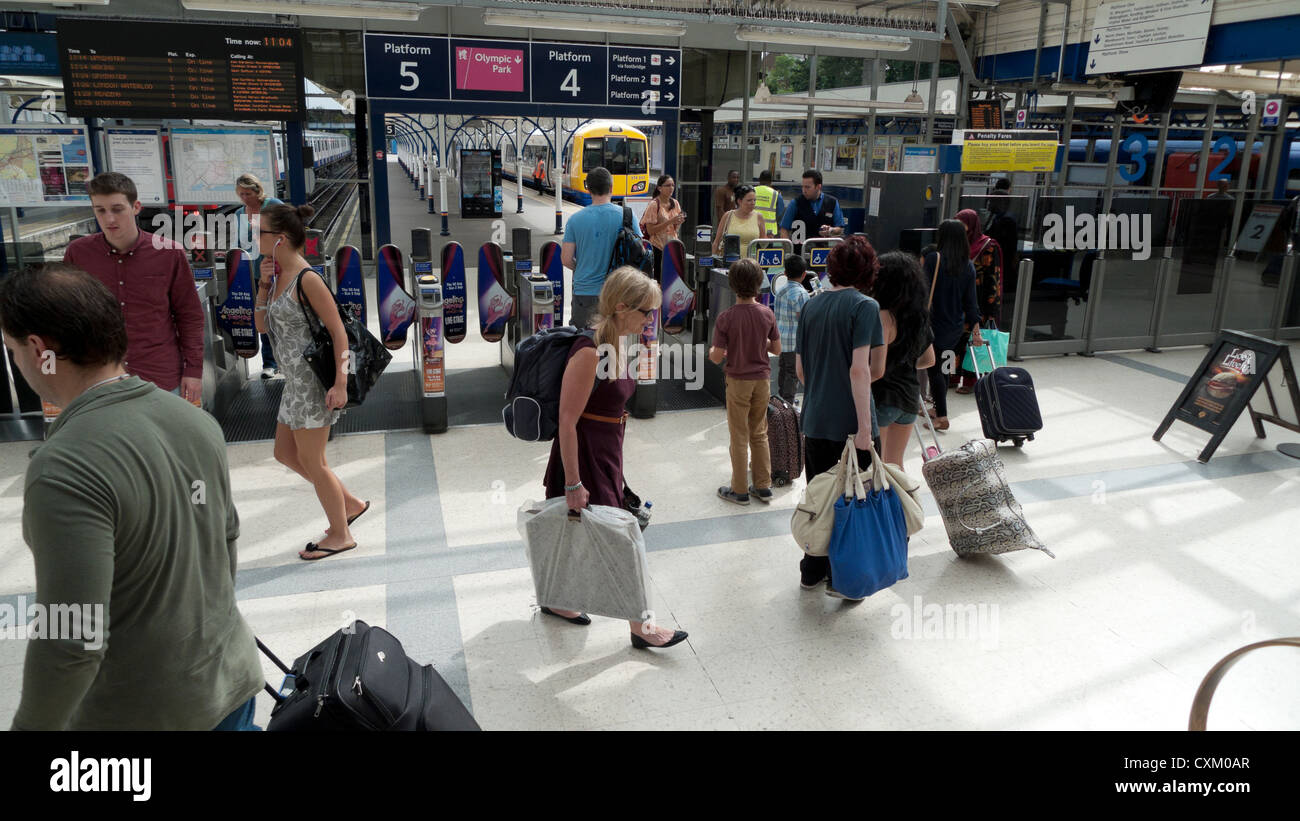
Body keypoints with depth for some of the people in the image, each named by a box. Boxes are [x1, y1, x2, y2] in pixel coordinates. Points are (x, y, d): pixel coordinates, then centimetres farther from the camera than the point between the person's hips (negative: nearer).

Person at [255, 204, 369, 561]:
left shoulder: (307, 279, -17)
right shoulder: (279, 275, 9)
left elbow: (338, 331, -18)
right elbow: (262, 326, 14)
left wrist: (340, 383, -24)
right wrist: (264, 285, 0)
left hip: (313, 378, -10)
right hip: (295, 379, 10)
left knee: (311, 461, 2)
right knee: (285, 454, 17)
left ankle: (340, 535, 18)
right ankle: (350, 503, 28)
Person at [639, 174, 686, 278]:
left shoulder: (675, 203, 10)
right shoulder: (654, 205, -8)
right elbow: (650, 230, -14)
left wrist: (679, 222, -6)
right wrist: (670, 221, -19)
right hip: (658, 247, -5)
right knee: (659, 278, -7)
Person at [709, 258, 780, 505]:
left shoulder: (726, 318, -16)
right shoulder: (767, 314, -5)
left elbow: (717, 357, -14)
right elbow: (776, 349, 3)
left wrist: (711, 352, 8)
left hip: (738, 381, -3)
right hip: (762, 380, 3)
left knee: (739, 437, 7)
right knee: (759, 434, 16)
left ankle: (739, 490, 14)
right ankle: (763, 487, 21)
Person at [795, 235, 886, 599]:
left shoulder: (811, 306, 6)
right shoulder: (865, 306, -12)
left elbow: (799, 368, 9)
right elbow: (862, 370, -20)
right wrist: (865, 425, -18)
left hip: (814, 419, 6)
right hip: (850, 422, -6)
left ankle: (812, 571, 30)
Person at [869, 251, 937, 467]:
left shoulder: (884, 317, -17)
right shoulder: (919, 316, 7)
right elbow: (929, 360, 16)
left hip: (882, 397, -8)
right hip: (909, 395, 8)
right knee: (895, 464, 19)